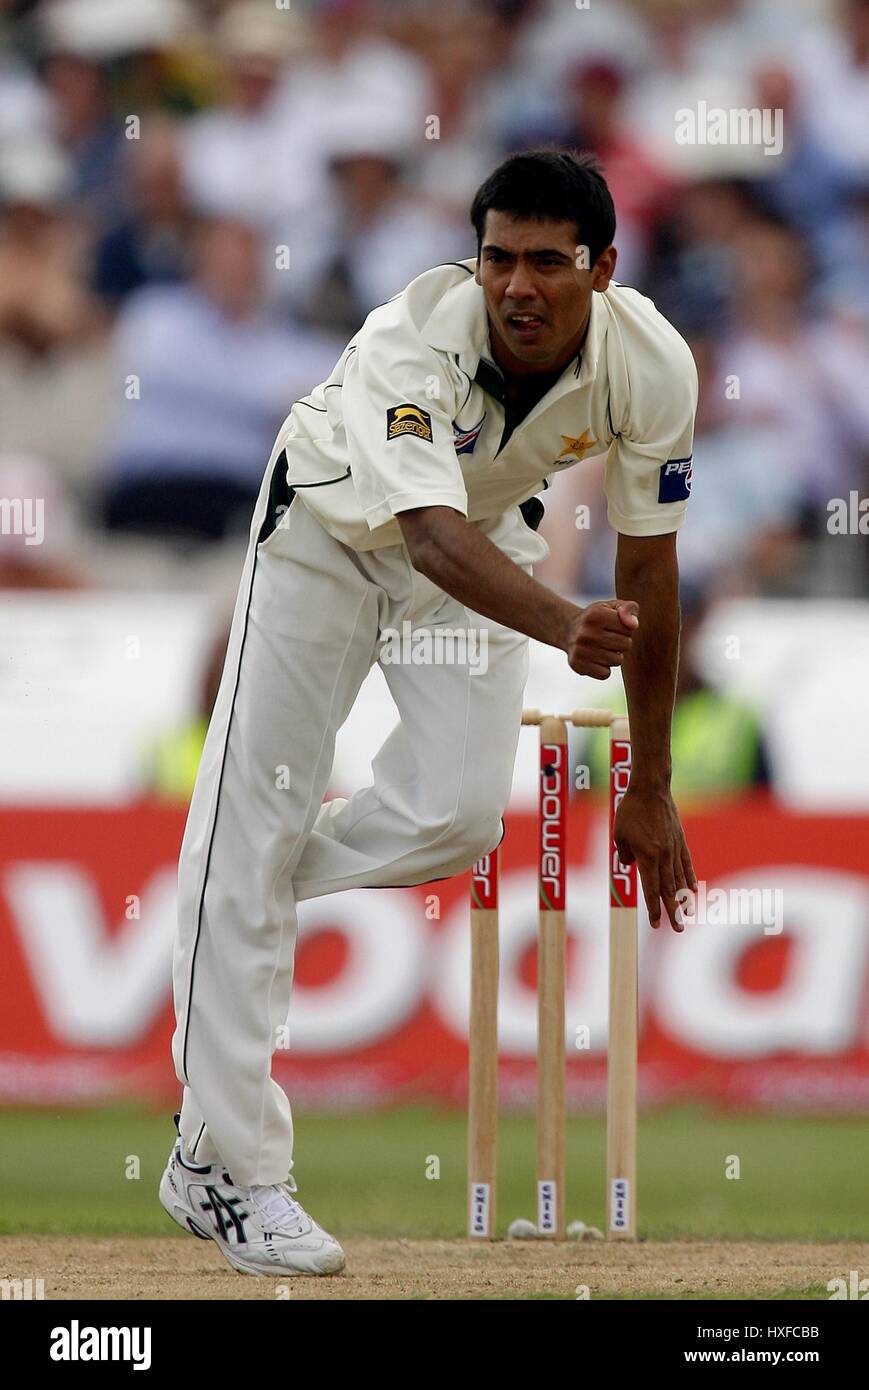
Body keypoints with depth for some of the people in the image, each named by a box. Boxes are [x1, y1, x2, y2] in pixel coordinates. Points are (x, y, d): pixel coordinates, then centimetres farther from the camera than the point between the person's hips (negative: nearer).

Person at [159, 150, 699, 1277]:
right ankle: (225, 1164, -6)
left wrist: (649, 790, -11)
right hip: (331, 527, -3)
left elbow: (648, 568, -15)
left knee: (458, 816, -17)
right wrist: (566, 628, -72)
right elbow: (432, 538, -52)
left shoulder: (652, 367, -26)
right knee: (253, 823, -10)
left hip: (486, 533, 3)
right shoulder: (414, 343, -39)